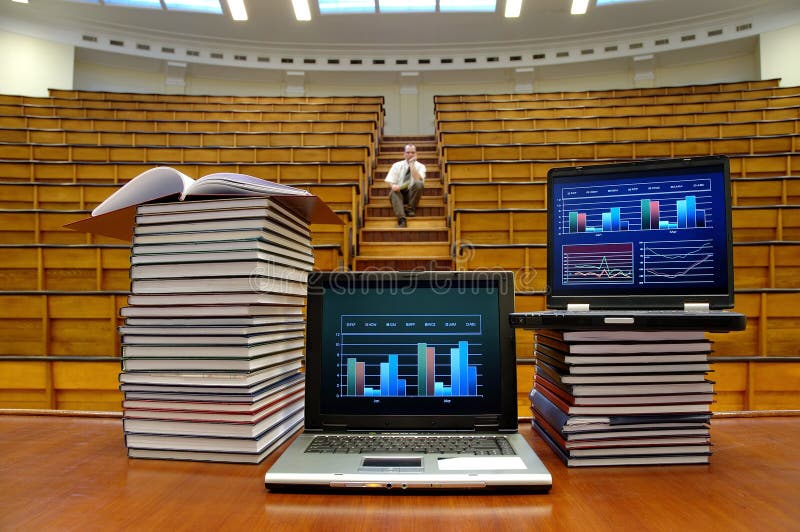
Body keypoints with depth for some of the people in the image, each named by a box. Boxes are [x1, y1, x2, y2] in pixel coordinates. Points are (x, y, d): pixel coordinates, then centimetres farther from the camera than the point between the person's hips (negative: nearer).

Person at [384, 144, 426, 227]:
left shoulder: (420, 166, -1)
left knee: (419, 183, -31)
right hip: (399, 193, 1)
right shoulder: (397, 165, 4)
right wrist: (393, 185, -29)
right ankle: (401, 219, -50)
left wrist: (412, 164, -17)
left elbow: (418, 179, -20)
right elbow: (390, 181, -5)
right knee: (393, 192, -34)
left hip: (412, 194, -1)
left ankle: (410, 209, -19)